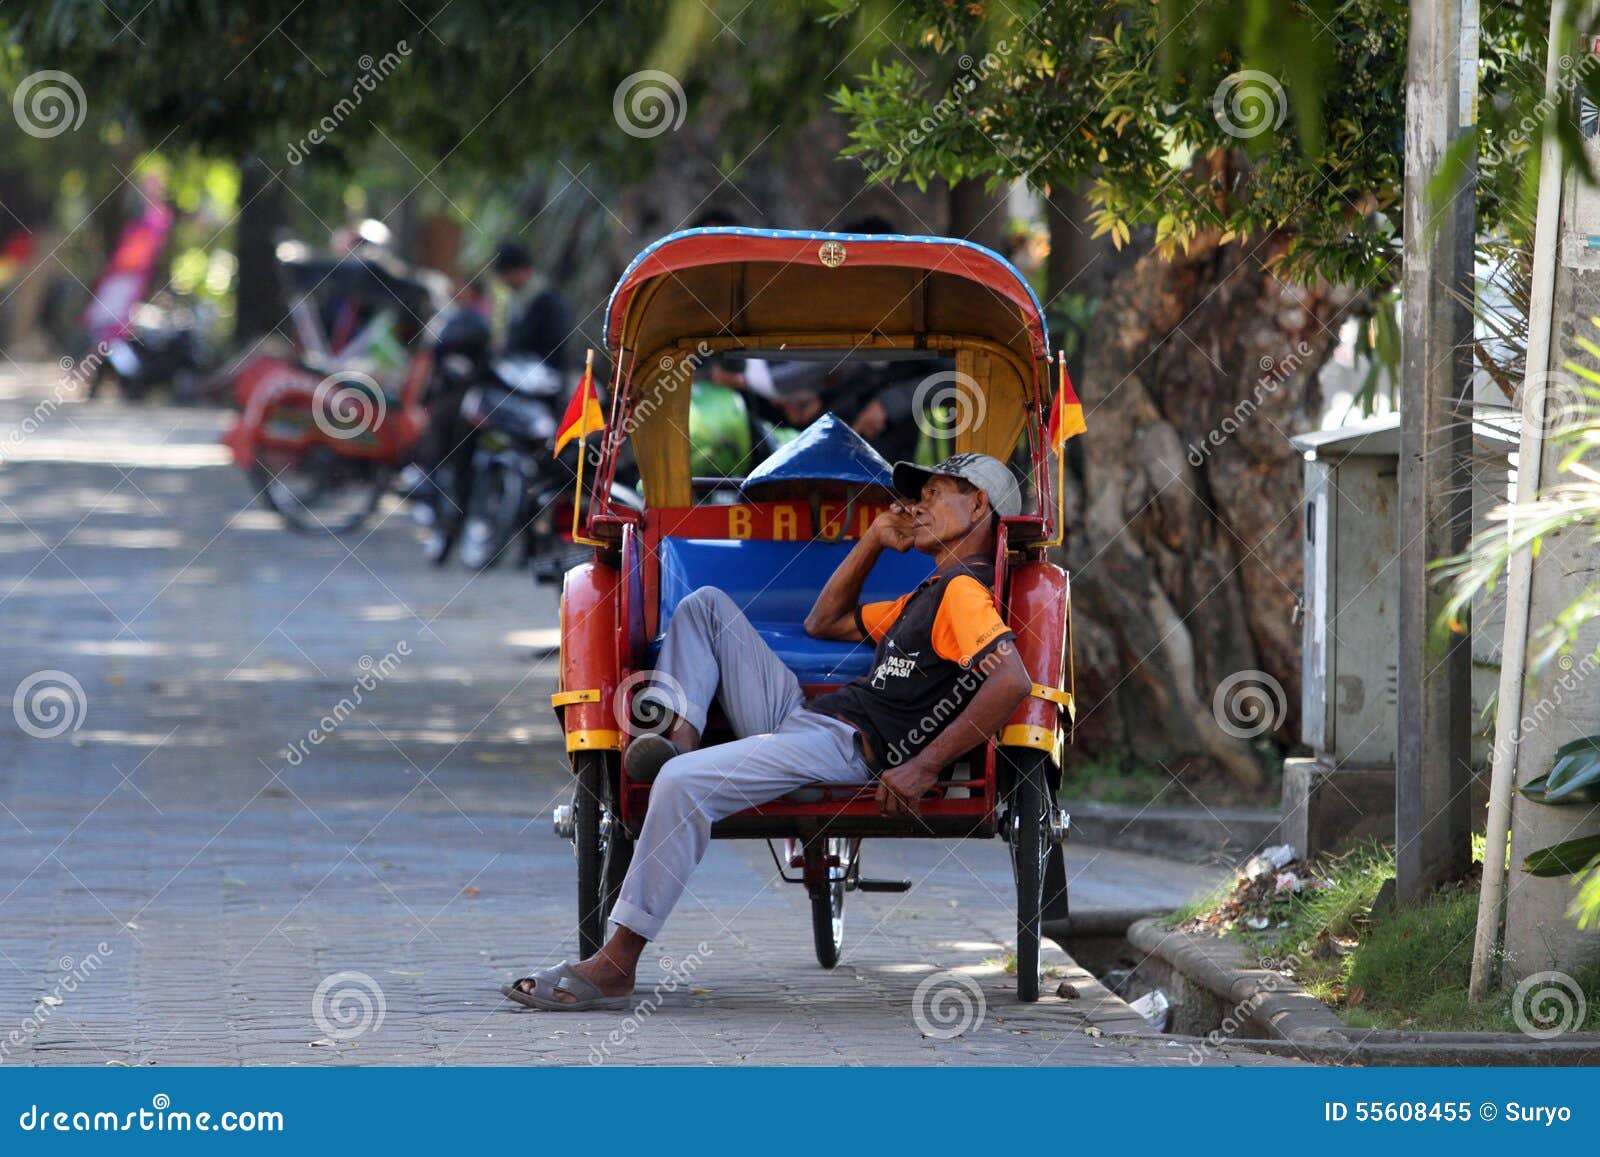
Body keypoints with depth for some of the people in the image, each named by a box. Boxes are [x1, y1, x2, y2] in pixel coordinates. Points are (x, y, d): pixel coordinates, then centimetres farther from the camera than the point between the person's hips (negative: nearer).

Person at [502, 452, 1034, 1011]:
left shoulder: (963, 591, -8)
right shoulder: (929, 595, 25)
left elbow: (1012, 682, -25)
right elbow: (824, 623, 36)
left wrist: (921, 769, -27)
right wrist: (875, 539, 25)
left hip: (846, 747, -11)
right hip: (798, 715, 11)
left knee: (683, 782, -33)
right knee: (706, 605, 22)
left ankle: (613, 968, -31)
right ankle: (679, 732, -2)